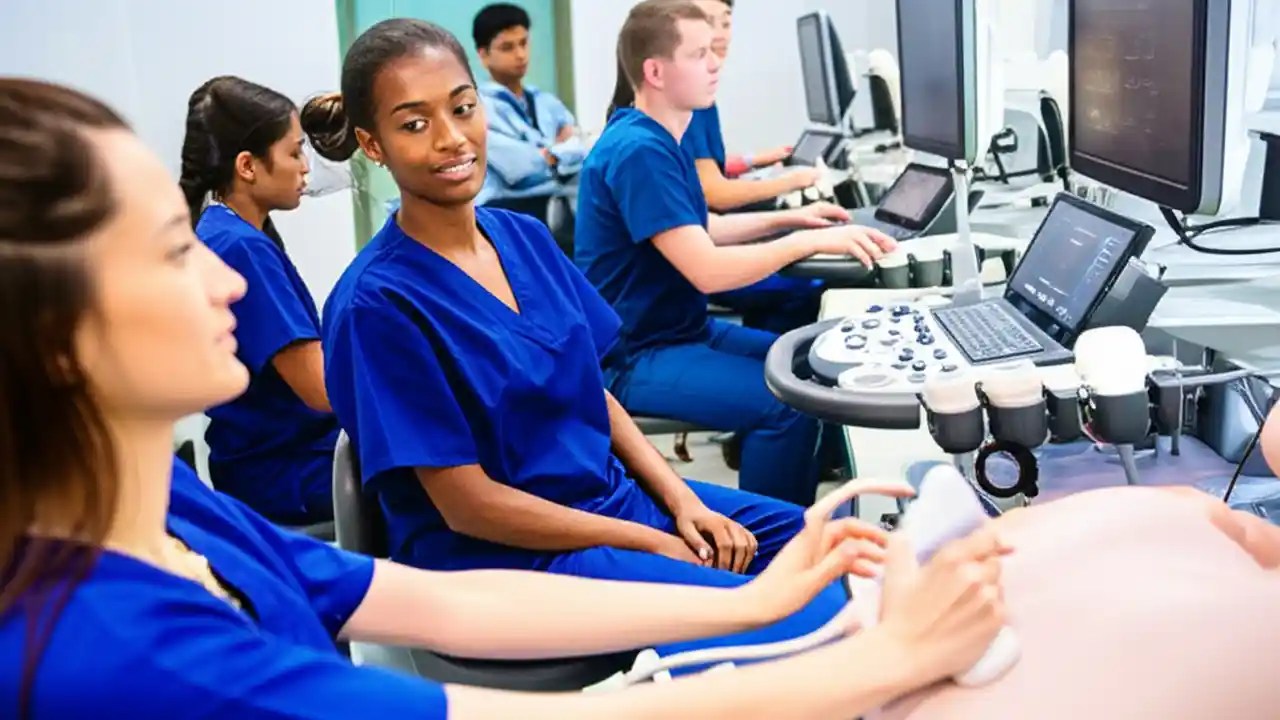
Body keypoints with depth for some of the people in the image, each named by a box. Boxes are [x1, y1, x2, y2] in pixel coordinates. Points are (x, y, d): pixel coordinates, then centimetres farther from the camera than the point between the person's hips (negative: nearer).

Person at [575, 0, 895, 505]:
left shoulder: (658, 140, 9)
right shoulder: (638, 150, -23)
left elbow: (697, 232, 23)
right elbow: (708, 270, -28)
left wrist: (787, 218, 12)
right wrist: (811, 241, -21)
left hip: (682, 330, 10)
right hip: (634, 356, -10)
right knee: (786, 403, -24)